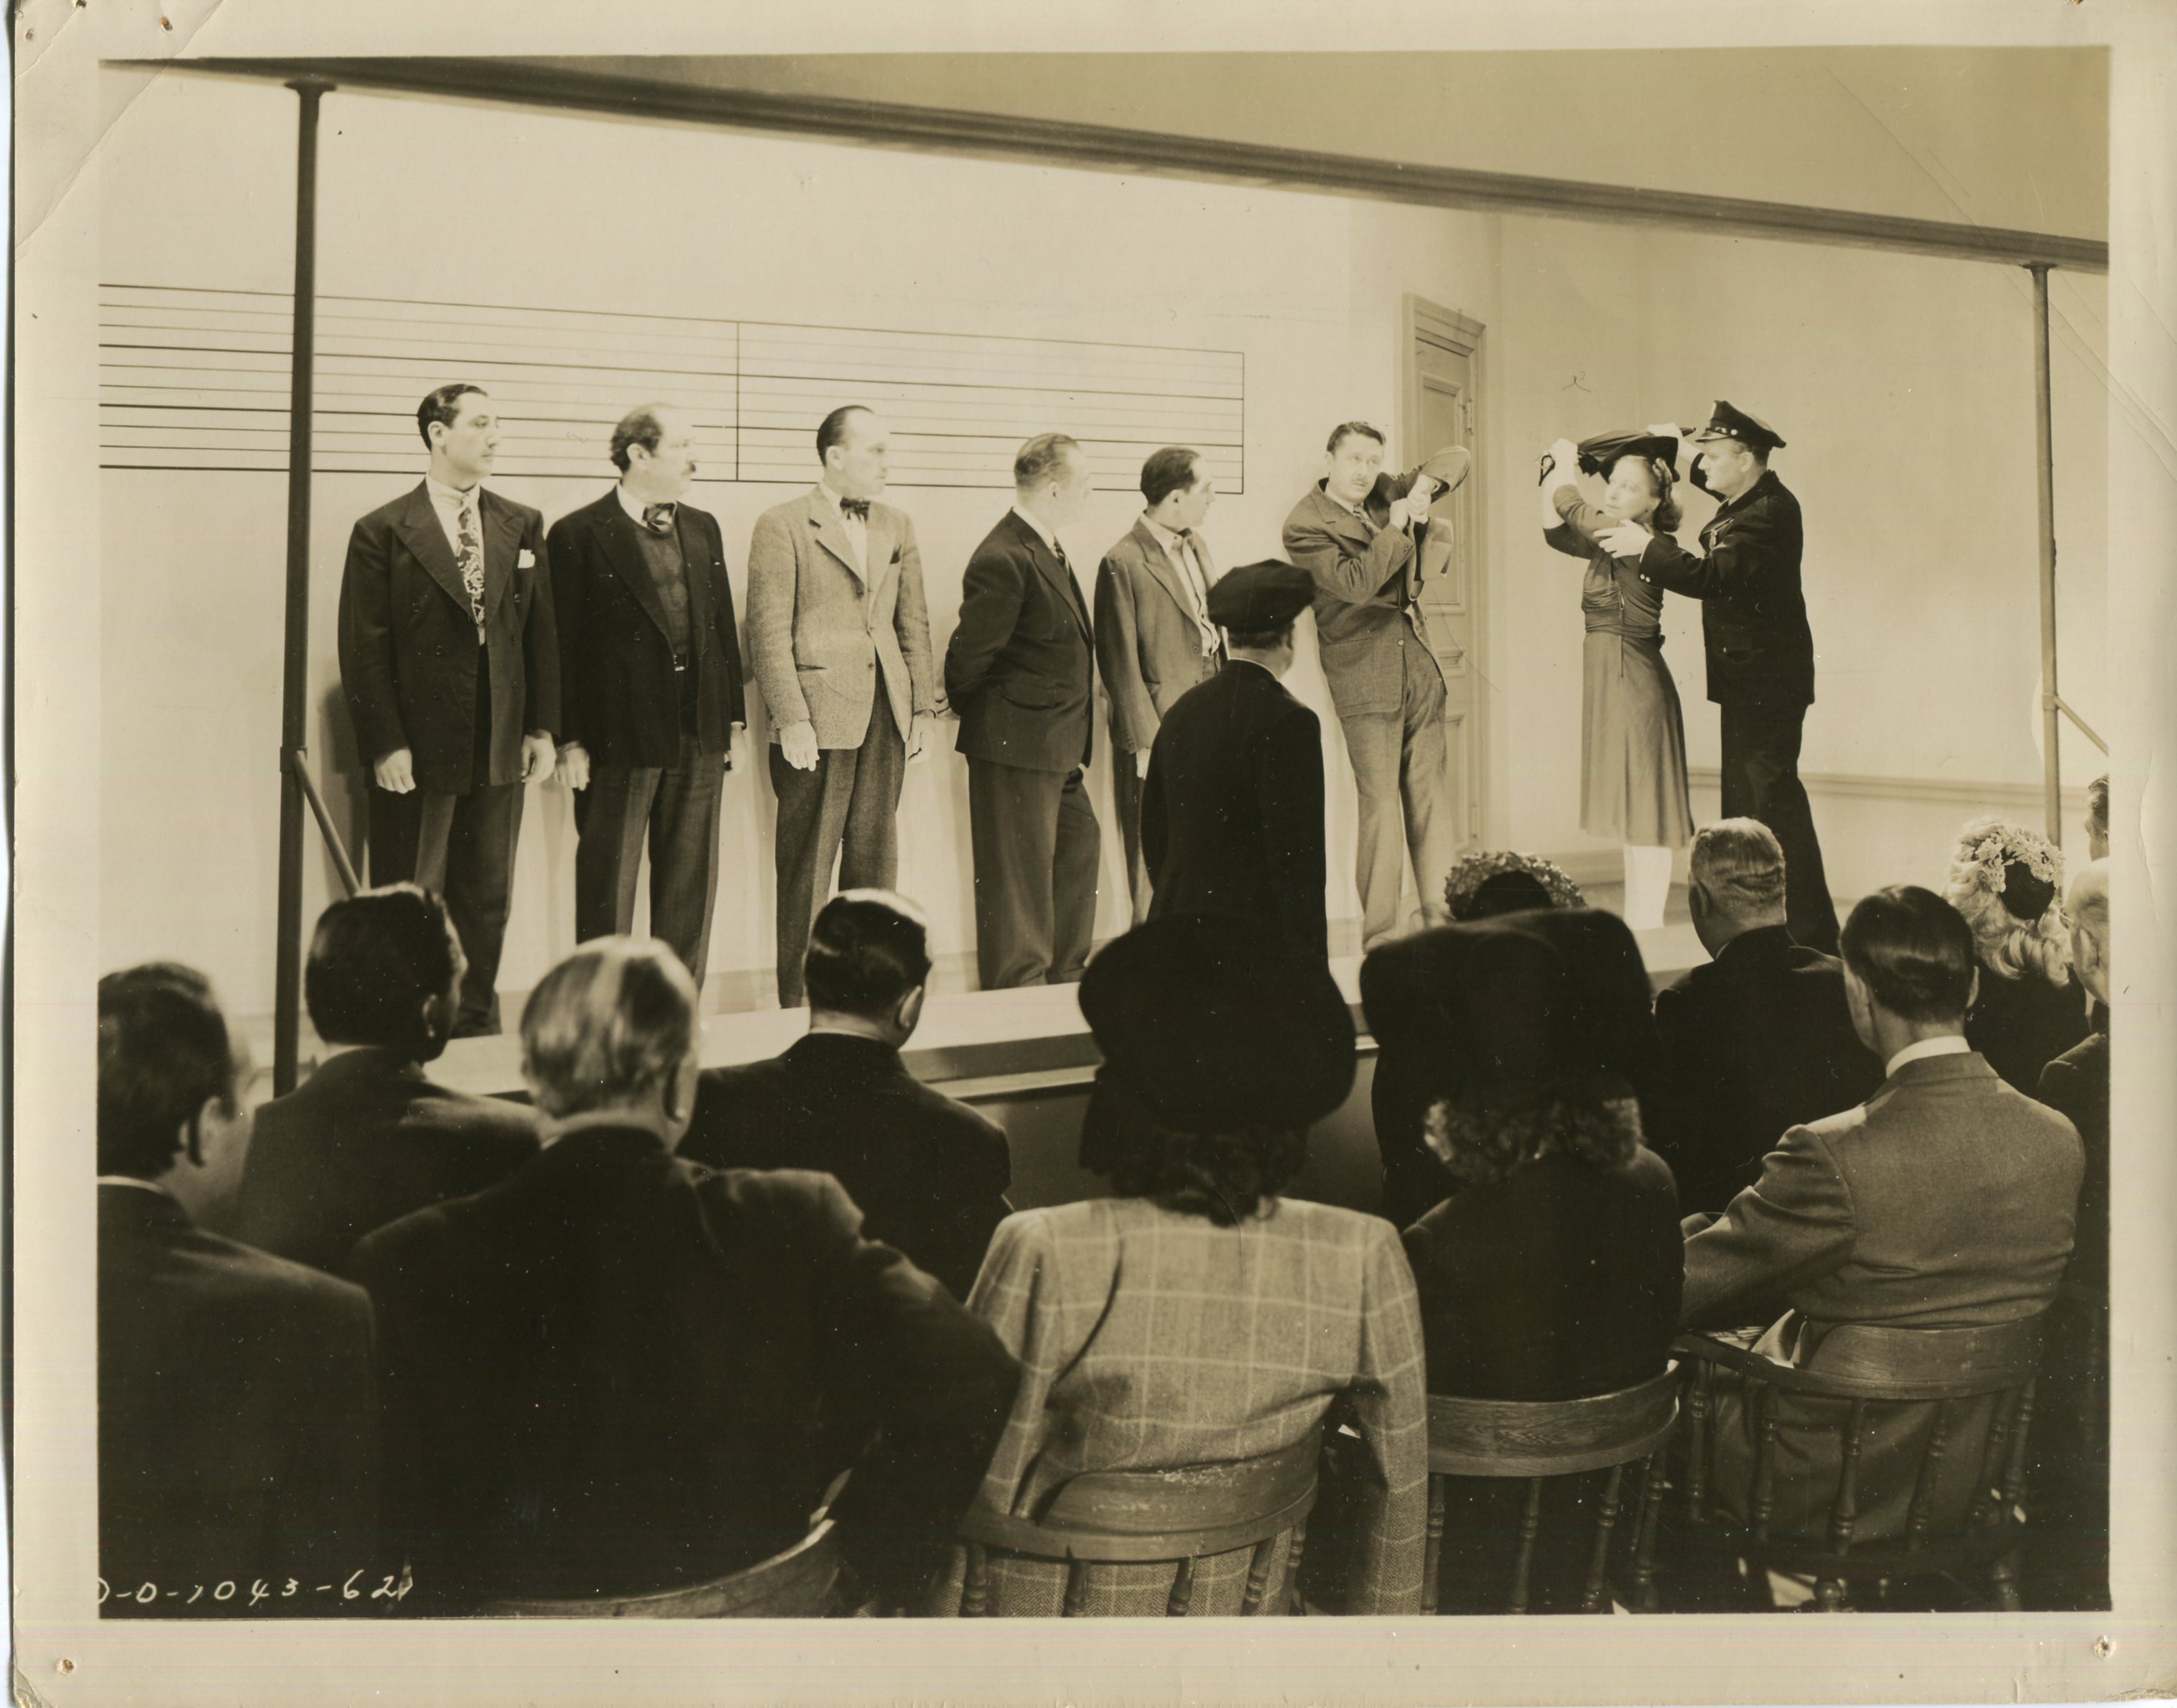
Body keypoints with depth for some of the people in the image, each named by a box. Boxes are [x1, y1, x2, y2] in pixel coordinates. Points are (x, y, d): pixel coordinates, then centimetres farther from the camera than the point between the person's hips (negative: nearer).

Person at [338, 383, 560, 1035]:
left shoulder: (524, 527, 10)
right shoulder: (384, 532, -4)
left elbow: (542, 633, 11)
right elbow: (364, 651, -7)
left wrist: (542, 727, 5)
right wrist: (385, 746, -13)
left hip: (500, 750, 4)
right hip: (416, 753, -4)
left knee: (487, 902, 11)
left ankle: (477, 1028, 23)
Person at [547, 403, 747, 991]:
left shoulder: (703, 529, 13)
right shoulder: (579, 534, -6)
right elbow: (565, 646, -7)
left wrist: (734, 720, 10)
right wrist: (570, 740, -11)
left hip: (699, 738, 6)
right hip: (620, 740, -5)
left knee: (690, 886, 11)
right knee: (607, 889, 3)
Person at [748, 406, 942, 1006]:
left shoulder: (898, 527, 15)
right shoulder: (783, 525, -4)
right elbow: (769, 633, -8)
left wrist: (924, 707, 11)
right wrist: (791, 719, -14)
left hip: (887, 720, 6)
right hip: (818, 722, -6)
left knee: (876, 862, 10)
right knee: (808, 868, -1)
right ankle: (798, 1004, 6)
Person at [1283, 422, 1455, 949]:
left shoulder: (1381, 502, 12)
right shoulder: (1305, 526, -8)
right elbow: (1355, 582, -20)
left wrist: (1420, 513, 4)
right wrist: (1395, 529, -13)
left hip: (1418, 669, 7)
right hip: (1366, 681, -7)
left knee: (1432, 797, 7)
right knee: (1380, 805, -8)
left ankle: (1442, 917, 13)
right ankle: (1379, 933, -1)